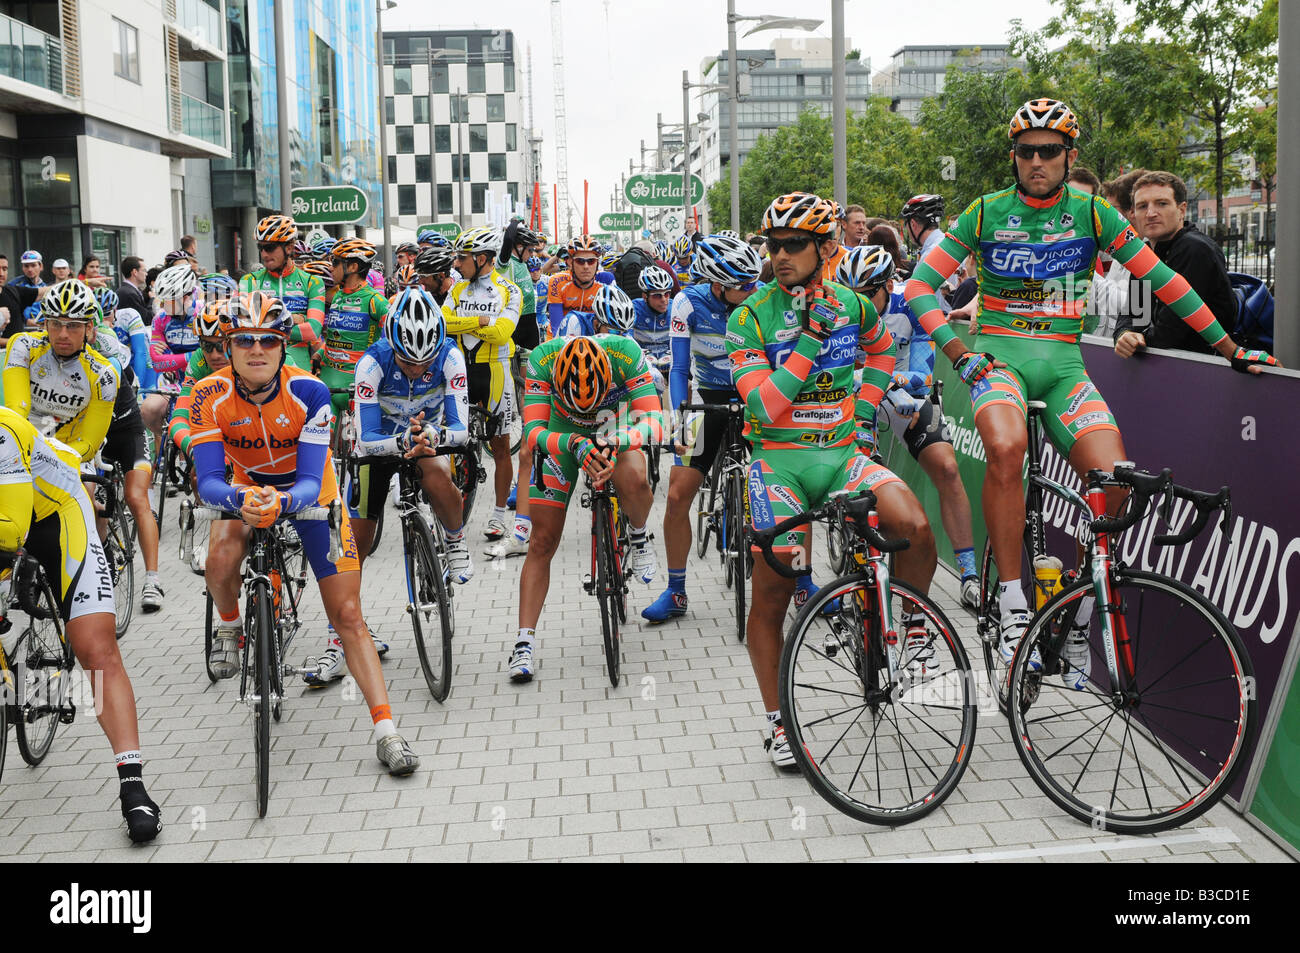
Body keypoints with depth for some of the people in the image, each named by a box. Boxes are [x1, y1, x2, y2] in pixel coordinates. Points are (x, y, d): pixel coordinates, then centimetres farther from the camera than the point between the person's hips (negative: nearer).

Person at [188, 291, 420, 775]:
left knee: (348, 616, -7)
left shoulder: (308, 392, -27)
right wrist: (241, 499, -52)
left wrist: (283, 502, -53)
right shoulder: (212, 395, -24)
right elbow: (207, 481, -30)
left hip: (311, 496, -1)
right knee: (221, 560, -31)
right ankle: (229, 627, 5)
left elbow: (310, 481, -30)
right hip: (248, 492, 1)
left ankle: (387, 733, -5)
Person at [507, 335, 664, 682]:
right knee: (543, 542, -5)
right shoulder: (542, 358, -33)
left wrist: (614, 444, -53)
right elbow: (532, 432, -33)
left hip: (616, 428, 0)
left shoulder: (626, 353, -35)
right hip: (562, 435, 1)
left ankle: (638, 537, -3)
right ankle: (525, 643, 2)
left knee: (634, 480, -36)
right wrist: (575, 444, -51)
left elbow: (653, 422, -35)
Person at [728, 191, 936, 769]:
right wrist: (808, 339, -22)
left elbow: (882, 350, 27)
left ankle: (912, 627, 3)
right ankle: (776, 720, 14)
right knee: (770, 596, -3)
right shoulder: (750, 318, -8)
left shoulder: (853, 305, 3)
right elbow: (764, 407, -17)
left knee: (916, 528, -25)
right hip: (779, 458, -2)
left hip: (844, 452, 2)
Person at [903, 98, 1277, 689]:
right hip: (999, 355, -2)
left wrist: (1228, 348, 7)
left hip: (1063, 363, 2)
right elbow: (920, 284, 1)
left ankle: (1076, 620, 0)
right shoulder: (987, 213, 2)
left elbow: (1162, 279, 8)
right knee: (1006, 448, -36)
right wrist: (957, 352, -12)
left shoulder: (1091, 213, 5)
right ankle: (1013, 608, -26)